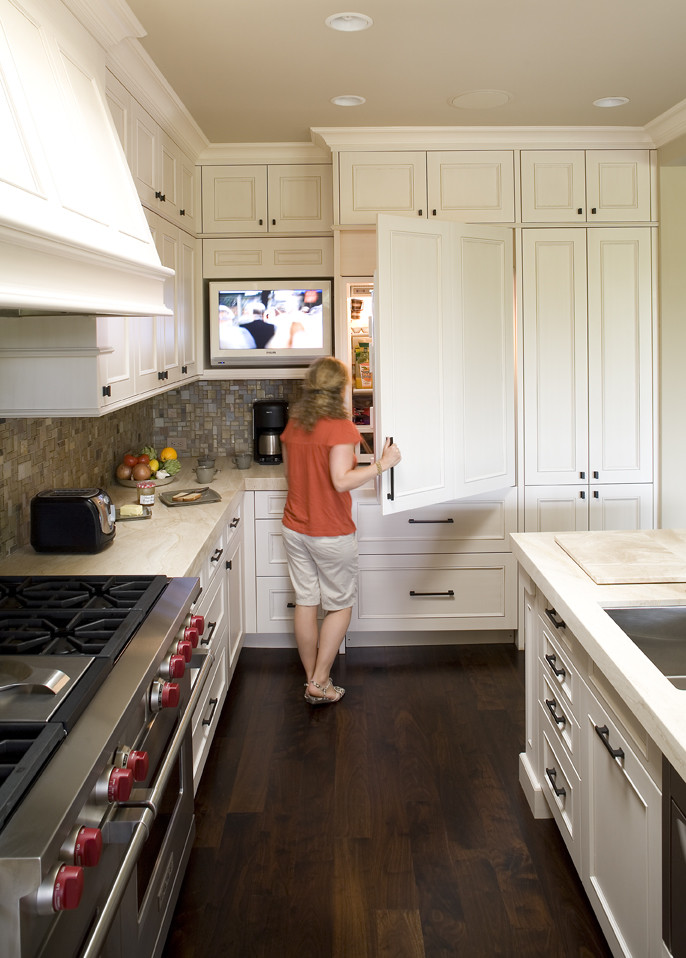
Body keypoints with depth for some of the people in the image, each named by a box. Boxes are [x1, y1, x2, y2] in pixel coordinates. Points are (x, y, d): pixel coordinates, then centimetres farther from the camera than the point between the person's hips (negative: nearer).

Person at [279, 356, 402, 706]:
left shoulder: (293, 424, 3)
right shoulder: (340, 427, -17)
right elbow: (342, 481, -25)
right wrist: (381, 464, -18)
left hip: (295, 529, 6)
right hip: (331, 533, -6)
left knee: (305, 602, 13)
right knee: (339, 605, 9)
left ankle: (312, 679, 22)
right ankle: (320, 685, 9)